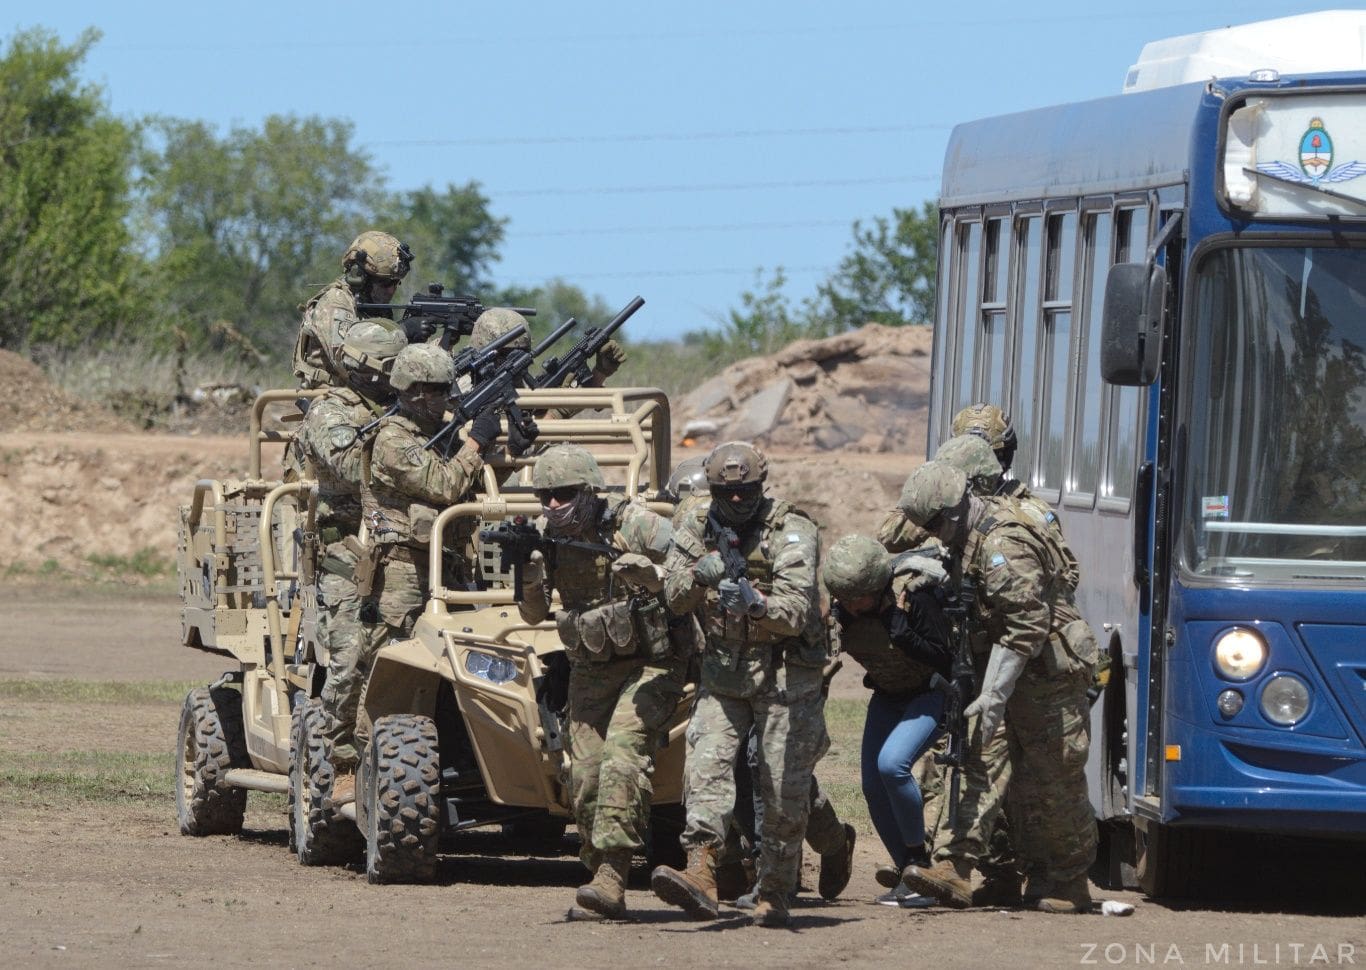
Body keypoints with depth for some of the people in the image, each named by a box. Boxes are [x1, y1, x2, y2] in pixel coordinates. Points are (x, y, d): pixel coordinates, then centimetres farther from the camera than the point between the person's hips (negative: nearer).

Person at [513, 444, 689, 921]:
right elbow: (534, 614, 2)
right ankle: (605, 890, 9)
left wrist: (650, 575, -35)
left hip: (652, 664, -6)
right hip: (591, 670, 6)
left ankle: (611, 879, -30)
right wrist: (527, 574, -18)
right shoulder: (549, 539, 0)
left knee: (621, 757, -23)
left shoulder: (636, 524, -16)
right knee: (585, 774, -2)